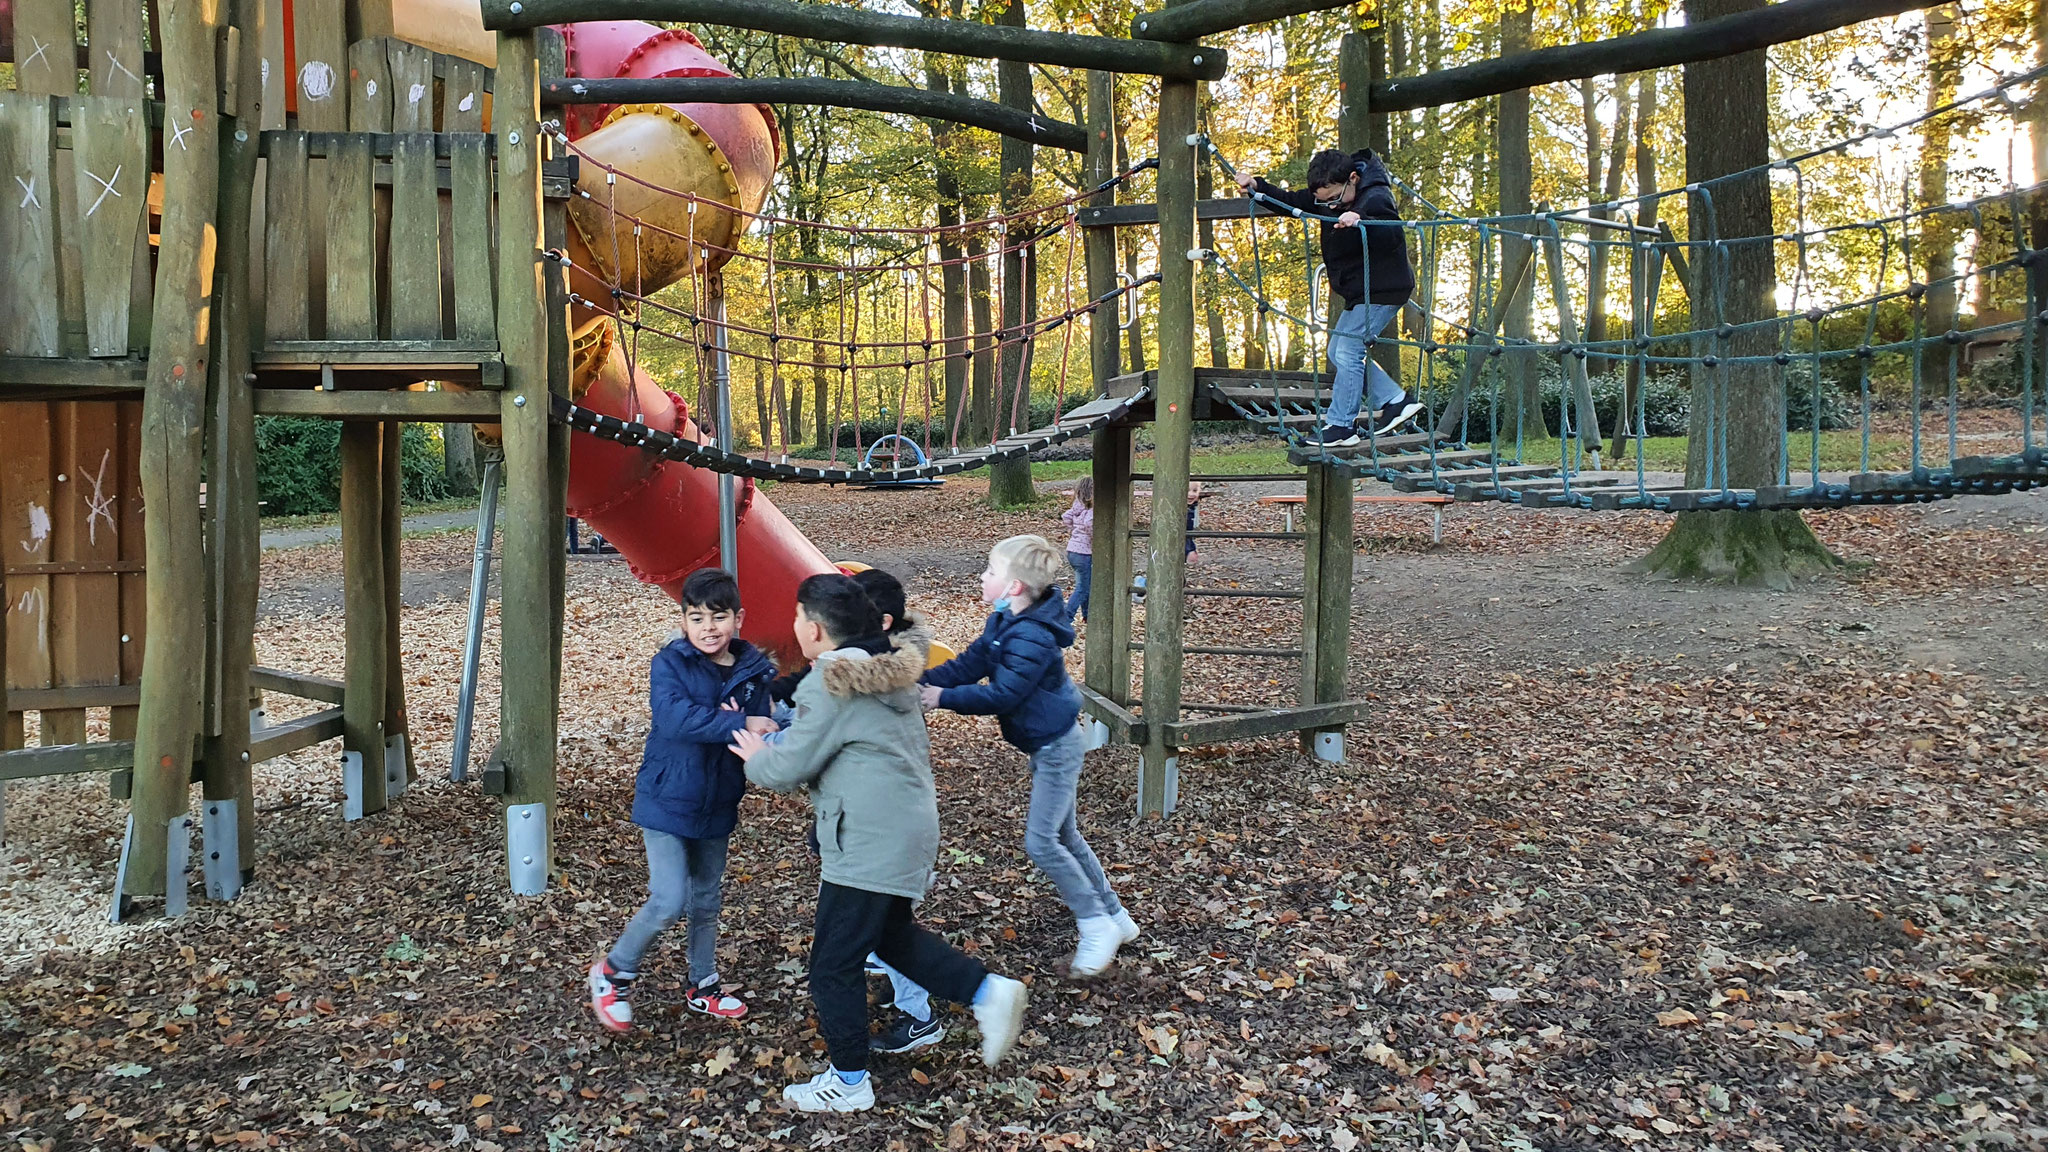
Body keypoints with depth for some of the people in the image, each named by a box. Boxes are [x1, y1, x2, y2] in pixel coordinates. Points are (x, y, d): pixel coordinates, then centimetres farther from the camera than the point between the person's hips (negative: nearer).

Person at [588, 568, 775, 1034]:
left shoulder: (753, 672, -4)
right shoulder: (670, 664, -14)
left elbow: (764, 733, -6)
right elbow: (675, 717, -31)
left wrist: (745, 732, -29)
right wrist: (736, 725, -37)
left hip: (717, 806, 5)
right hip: (667, 801, -4)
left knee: (706, 900, 18)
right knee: (669, 901, -9)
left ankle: (703, 986, 37)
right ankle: (614, 971, 15)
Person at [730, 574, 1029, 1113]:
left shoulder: (829, 686, -18)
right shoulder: (888, 672, 10)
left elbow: (787, 769, -15)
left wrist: (756, 757, 9)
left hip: (867, 844, -10)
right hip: (911, 829, 10)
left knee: (834, 964, 5)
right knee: (892, 934, 27)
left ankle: (849, 1082, 18)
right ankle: (988, 991, 19)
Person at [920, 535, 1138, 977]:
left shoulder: (1032, 639, -28)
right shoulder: (1002, 624, 3)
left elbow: (1002, 695, -30)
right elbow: (967, 665, 2)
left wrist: (943, 698, -26)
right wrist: (918, 683, -10)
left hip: (1057, 746, -10)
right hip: (1043, 745, 10)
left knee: (1041, 842, -8)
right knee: (1064, 838, 16)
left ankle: (1097, 927, 5)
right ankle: (1114, 917, 28)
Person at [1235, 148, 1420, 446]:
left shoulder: (1375, 198, -24)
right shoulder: (1326, 195, 1)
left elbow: (1392, 236, -38)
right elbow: (1292, 202, 8)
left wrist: (1361, 222, -55)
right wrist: (1258, 186, -7)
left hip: (1383, 290, -10)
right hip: (1361, 292, 10)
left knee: (1347, 351, -13)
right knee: (1338, 353, 12)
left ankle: (1341, 426, -6)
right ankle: (1396, 402, 15)